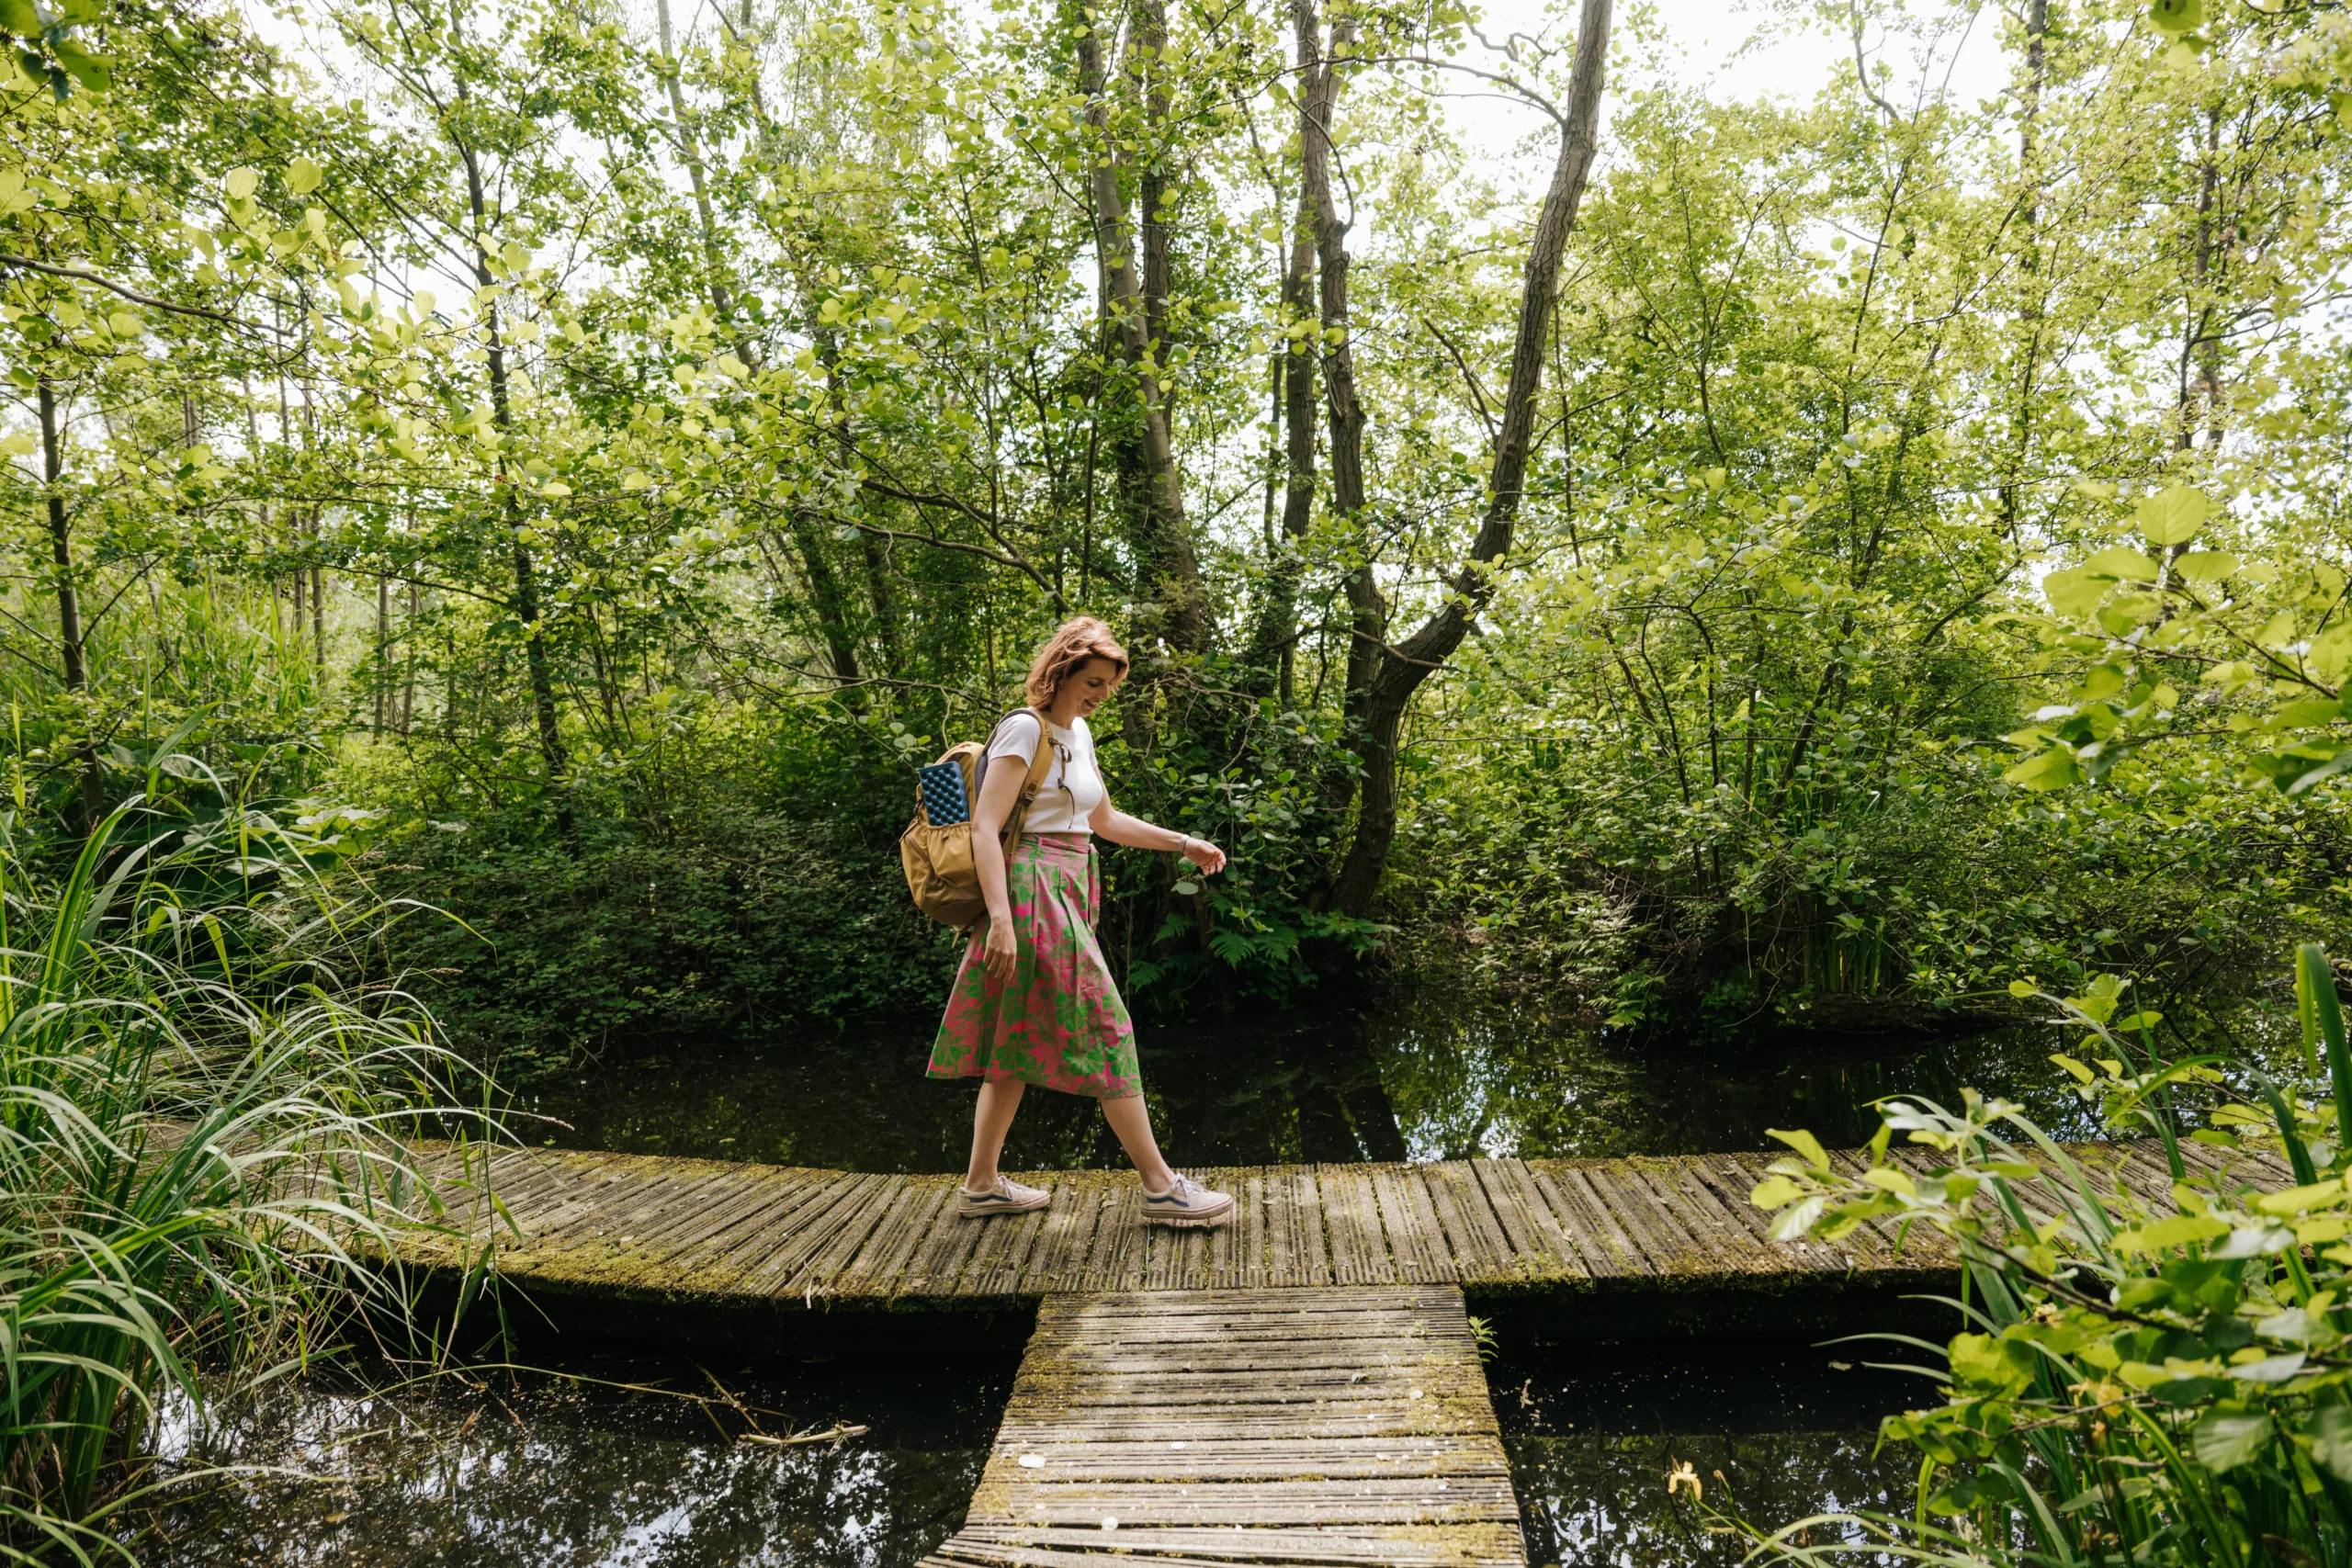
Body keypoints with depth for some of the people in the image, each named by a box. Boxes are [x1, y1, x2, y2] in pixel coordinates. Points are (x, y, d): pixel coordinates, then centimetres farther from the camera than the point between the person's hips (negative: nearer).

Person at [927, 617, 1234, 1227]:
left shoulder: (1078, 734, 16)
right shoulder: (1025, 729, -11)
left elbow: (1104, 821, 25)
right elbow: (985, 827, -18)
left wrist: (1184, 844, 21)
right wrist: (1001, 918, -26)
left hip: (1066, 895, 9)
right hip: (1032, 891, -9)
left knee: (1021, 1043, 11)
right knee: (1103, 1032, -7)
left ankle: (981, 1185, 20)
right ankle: (1161, 1187, 0)